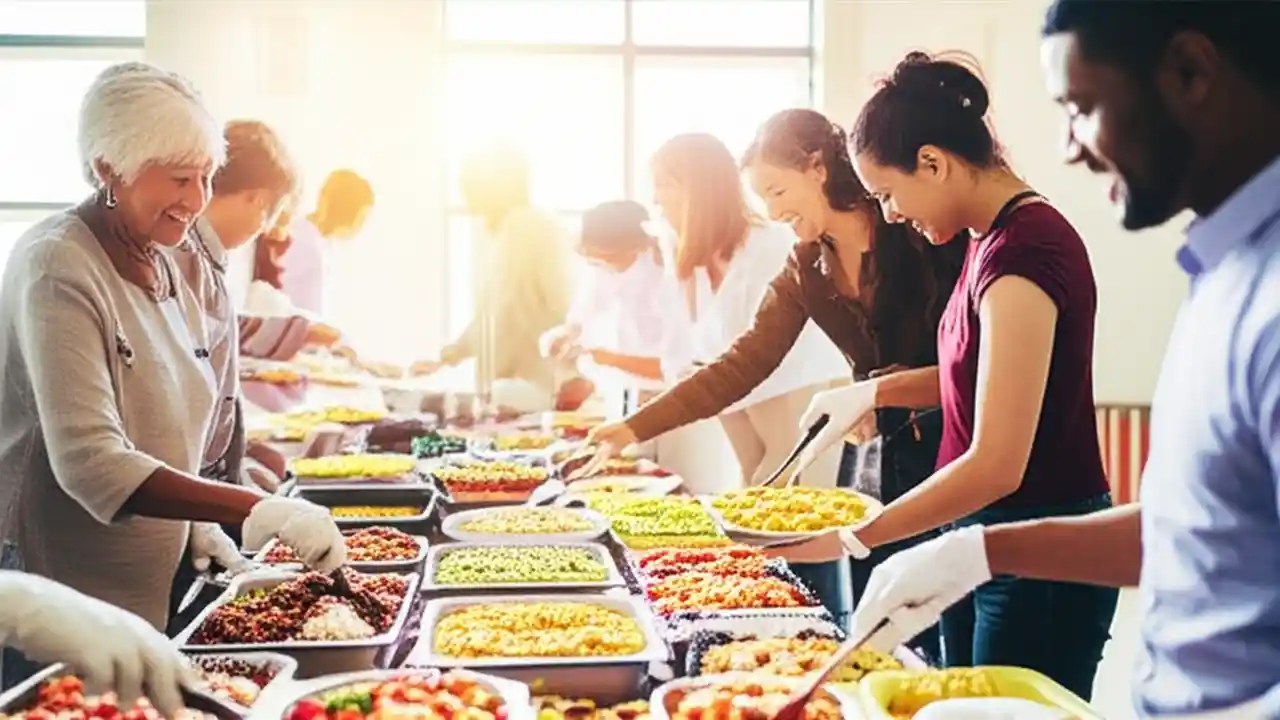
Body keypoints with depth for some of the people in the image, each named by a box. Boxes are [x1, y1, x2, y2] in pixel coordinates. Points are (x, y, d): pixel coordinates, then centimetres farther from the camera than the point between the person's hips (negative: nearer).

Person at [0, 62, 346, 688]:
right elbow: (90, 462, -27)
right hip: (58, 605, -8)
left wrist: (202, 530, 2)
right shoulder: (57, 270, -18)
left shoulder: (165, 269, 8)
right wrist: (257, 512, -33)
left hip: (145, 599, 8)